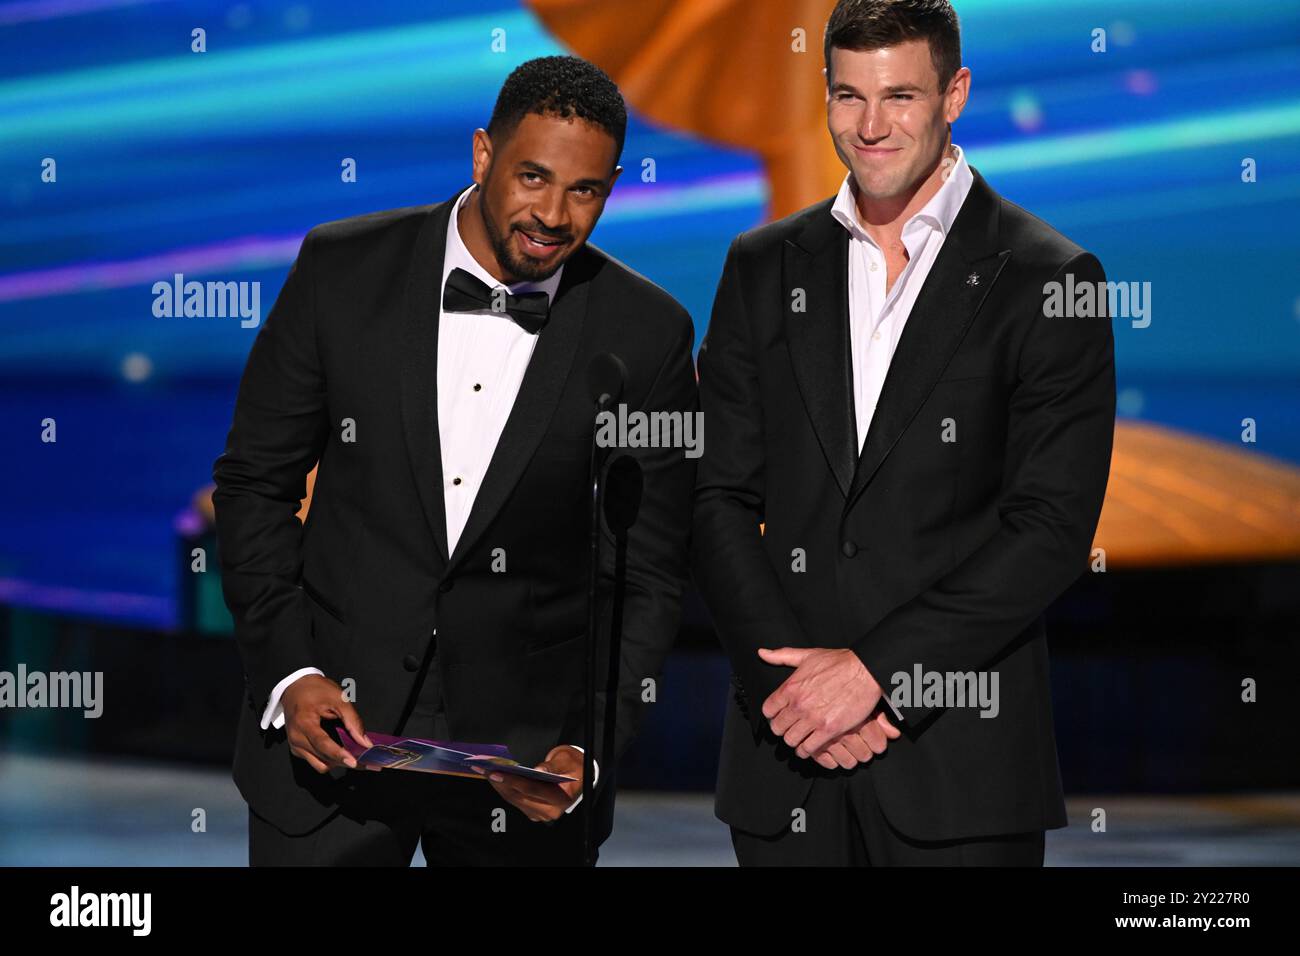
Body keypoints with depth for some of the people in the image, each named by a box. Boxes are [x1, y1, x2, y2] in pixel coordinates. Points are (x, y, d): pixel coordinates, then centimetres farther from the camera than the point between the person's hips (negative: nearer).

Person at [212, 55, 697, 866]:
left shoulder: (648, 333, -5)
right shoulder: (343, 269, -5)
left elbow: (648, 571, 0)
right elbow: (255, 483, 2)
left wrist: (589, 748, -11)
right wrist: (289, 673, -9)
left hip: (526, 754, 0)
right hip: (330, 725, 0)